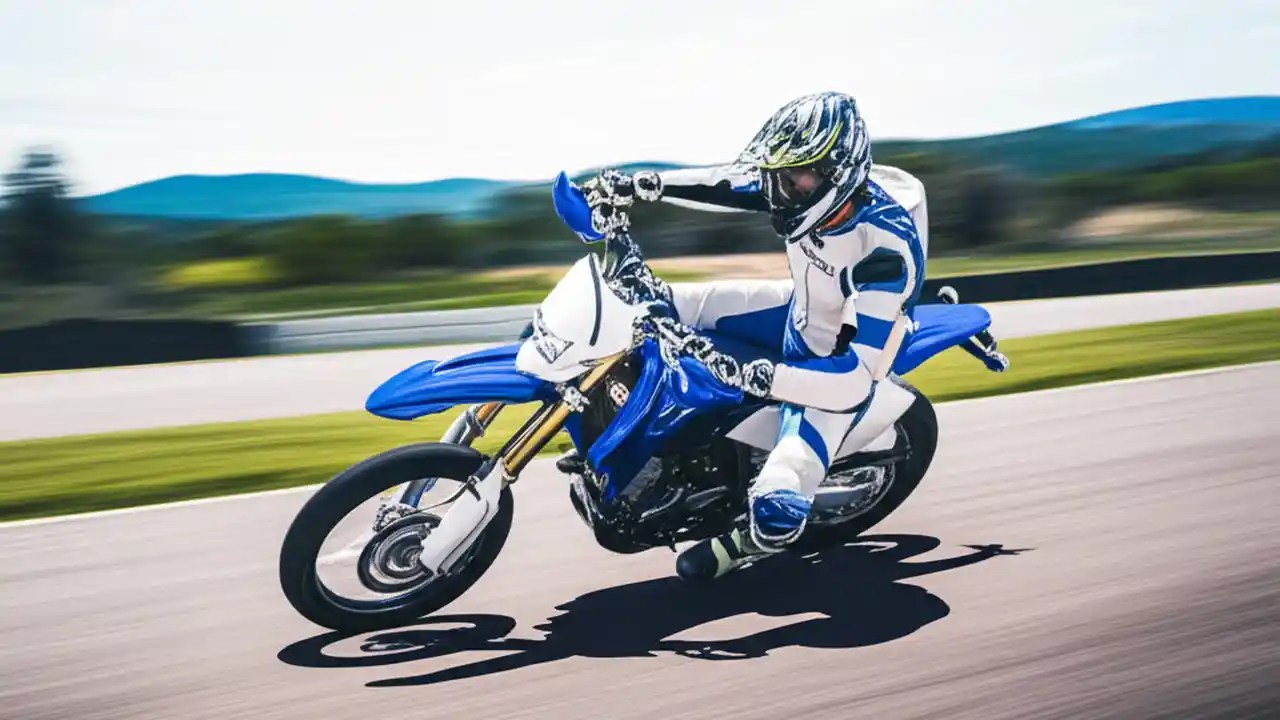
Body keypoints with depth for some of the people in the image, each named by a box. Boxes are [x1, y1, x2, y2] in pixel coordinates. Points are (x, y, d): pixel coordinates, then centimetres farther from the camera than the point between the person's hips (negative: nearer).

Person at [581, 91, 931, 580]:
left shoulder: (886, 247, -37)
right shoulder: (807, 187, -18)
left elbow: (857, 372, -40)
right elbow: (721, 183, -4)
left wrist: (757, 377, -49)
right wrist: (630, 183, -16)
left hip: (837, 368, -7)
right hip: (799, 312, 7)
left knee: (775, 512, -25)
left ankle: (741, 544, 13)